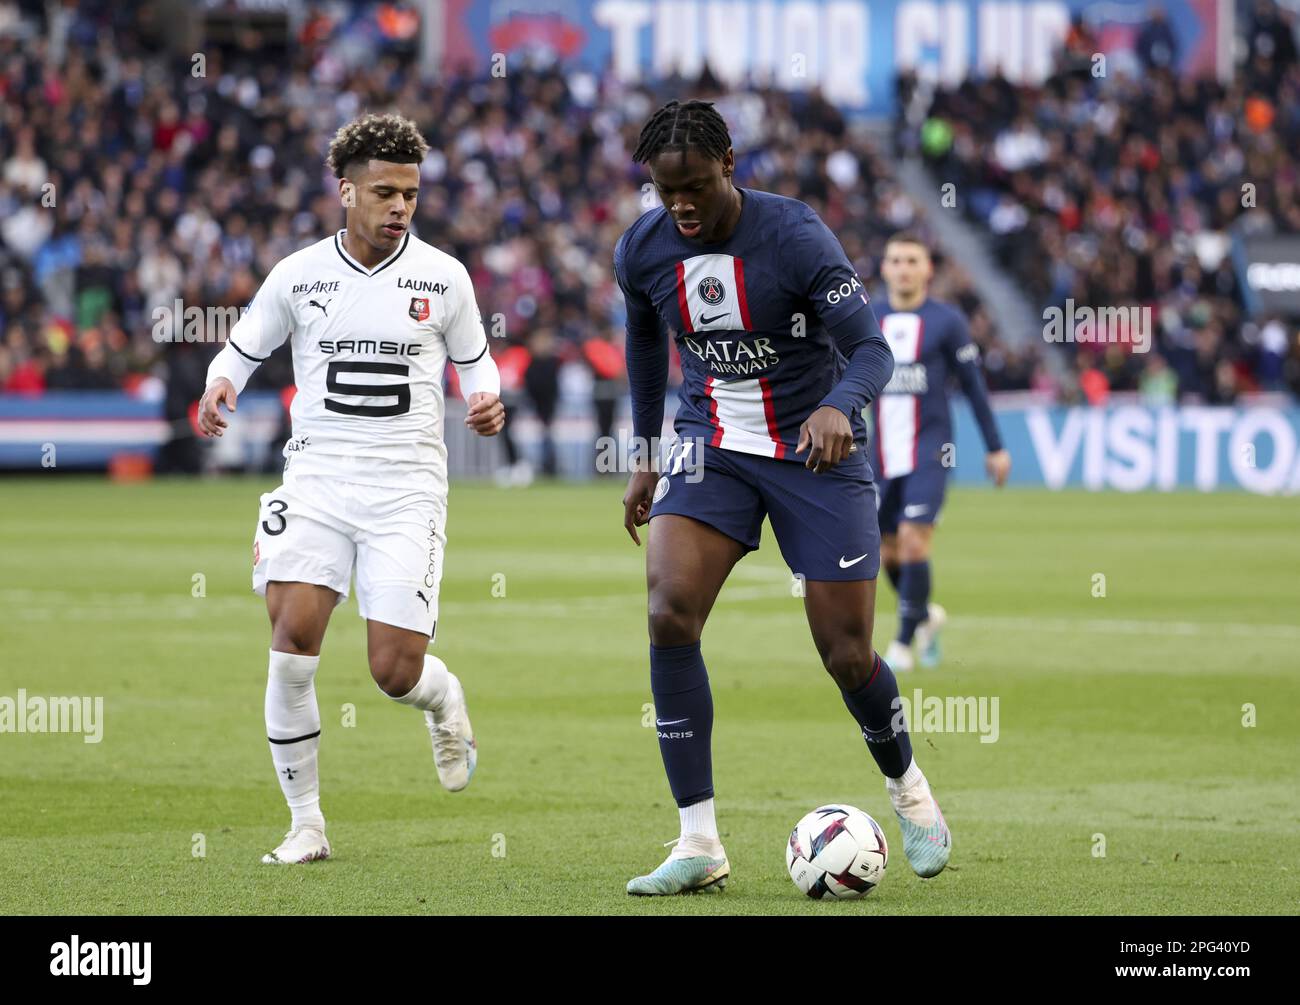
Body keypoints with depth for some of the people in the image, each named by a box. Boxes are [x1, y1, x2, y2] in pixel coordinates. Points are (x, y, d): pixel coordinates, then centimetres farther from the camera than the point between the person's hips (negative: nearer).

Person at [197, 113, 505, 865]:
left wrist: (488, 399, -6)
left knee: (395, 671, -9)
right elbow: (243, 348, 14)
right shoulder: (299, 275, 3)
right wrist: (220, 386, -8)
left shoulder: (443, 277, 2)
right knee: (293, 635, -17)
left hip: (407, 485, -1)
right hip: (317, 475, 1)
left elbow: (475, 359, 16)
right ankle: (306, 823, -4)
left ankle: (445, 699, 32)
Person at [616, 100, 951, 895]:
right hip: (713, 446, 3)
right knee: (669, 614, -19)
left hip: (816, 450, -3)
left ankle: (909, 789, 30)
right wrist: (644, 456, 20)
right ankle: (700, 845, -14)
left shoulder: (794, 235, -20)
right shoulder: (643, 250, -5)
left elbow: (870, 348, -23)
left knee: (847, 655, -4)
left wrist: (839, 407, -44)